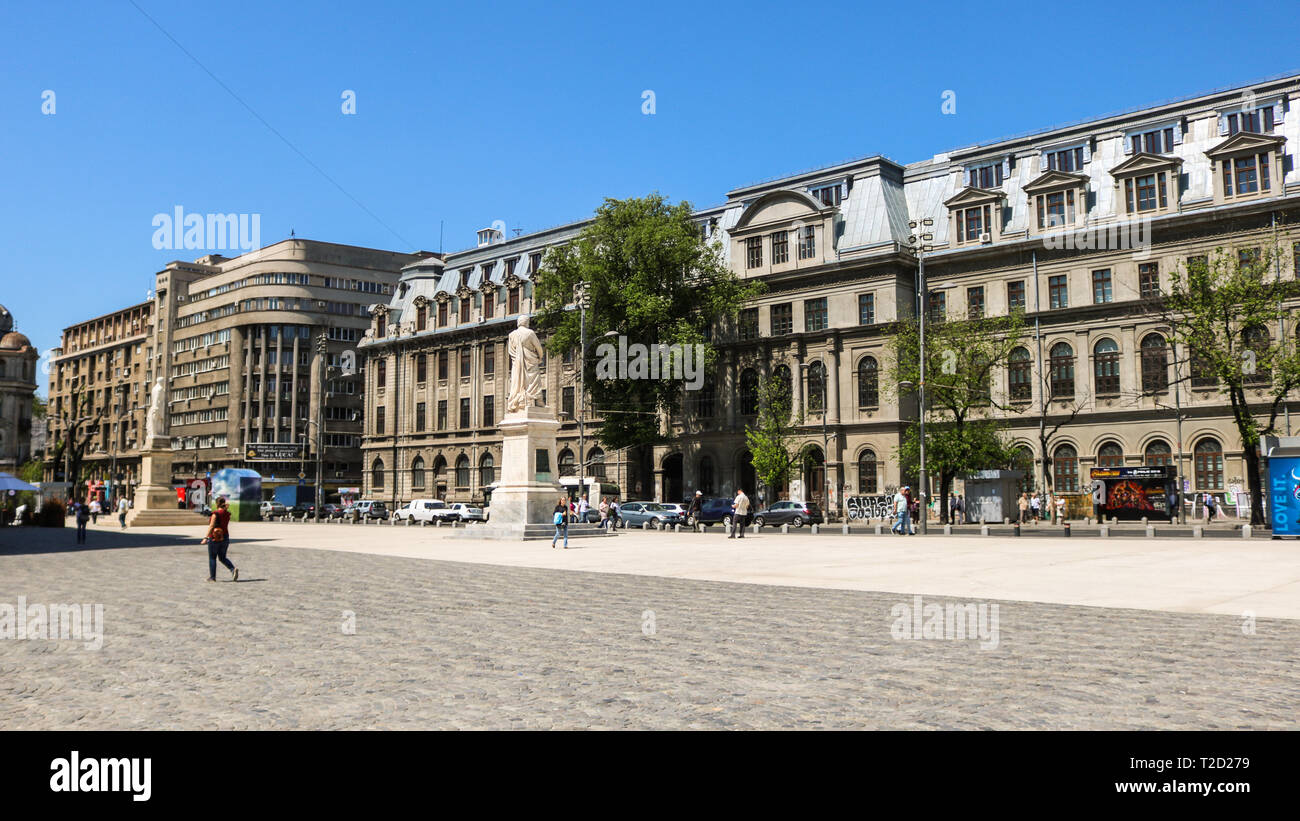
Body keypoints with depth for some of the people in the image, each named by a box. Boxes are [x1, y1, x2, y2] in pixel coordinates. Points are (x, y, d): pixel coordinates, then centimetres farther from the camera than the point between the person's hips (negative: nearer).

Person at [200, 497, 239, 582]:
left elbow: (211, 526, -22)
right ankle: (233, 569, -11)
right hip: (225, 538, 5)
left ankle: (212, 577, 13)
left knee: (212, 558, 9)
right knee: (222, 558, 13)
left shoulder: (216, 513, -14)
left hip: (214, 538, -5)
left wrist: (206, 538, -26)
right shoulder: (227, 513, 4)